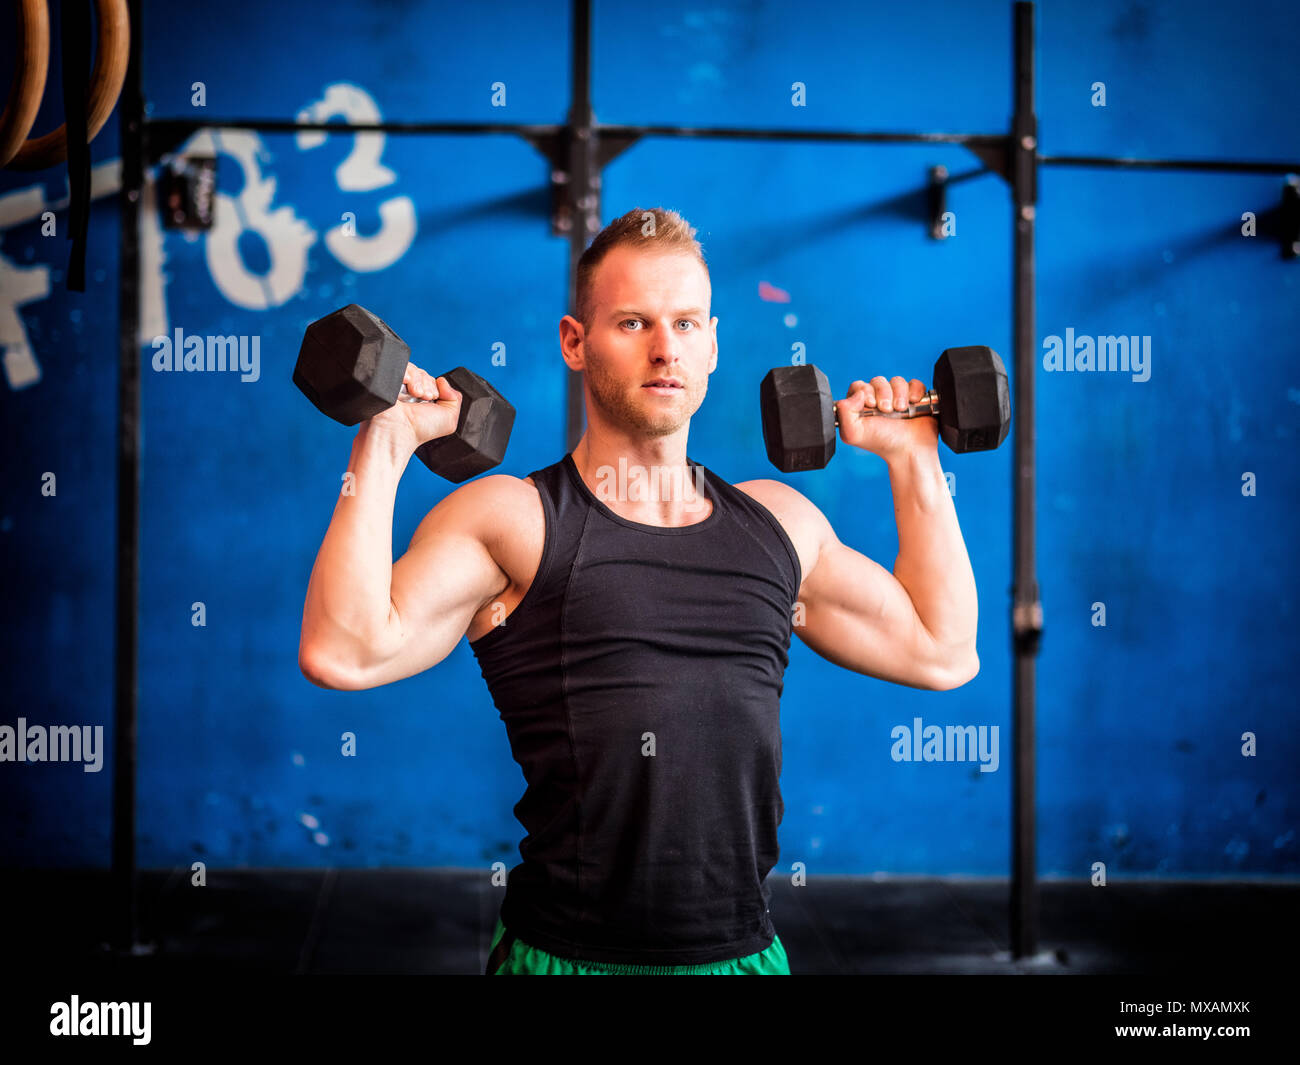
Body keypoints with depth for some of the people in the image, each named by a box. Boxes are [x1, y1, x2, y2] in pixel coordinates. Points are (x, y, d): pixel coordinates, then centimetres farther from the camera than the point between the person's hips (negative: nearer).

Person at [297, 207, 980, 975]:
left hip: (745, 949, 4)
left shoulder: (779, 520, 10)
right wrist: (384, 448, -14)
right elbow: (345, 651, -17)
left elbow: (943, 651, 14)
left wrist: (914, 460, 16)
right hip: (568, 953, -4)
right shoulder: (508, 518, -4)